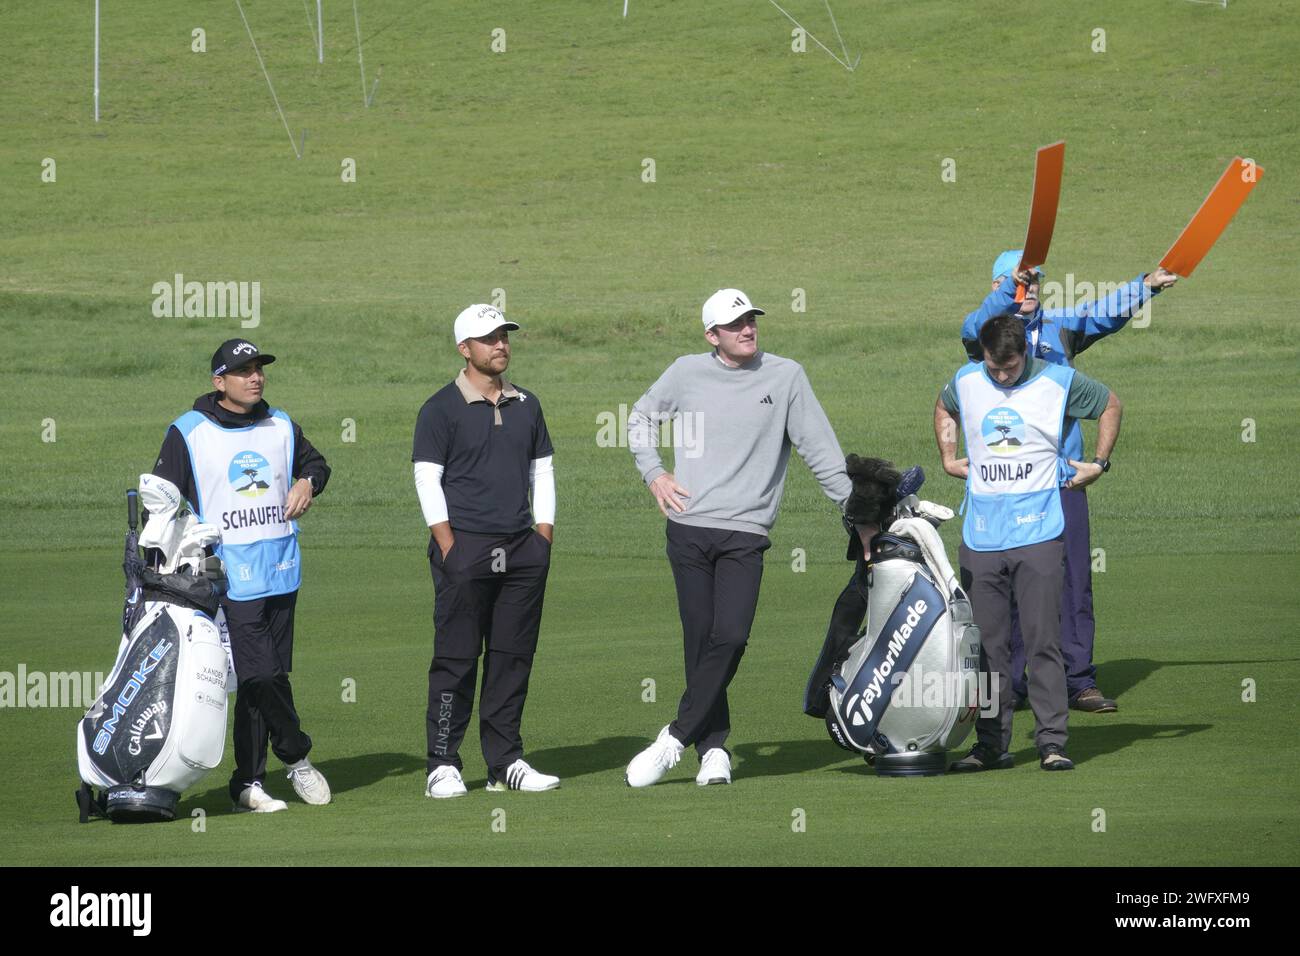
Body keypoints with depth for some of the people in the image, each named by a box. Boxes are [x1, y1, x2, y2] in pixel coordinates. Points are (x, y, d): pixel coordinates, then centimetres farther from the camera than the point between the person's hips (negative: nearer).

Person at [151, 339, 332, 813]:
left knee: (264, 678, 5)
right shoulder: (188, 433, -2)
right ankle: (297, 757, 6)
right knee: (262, 675, -14)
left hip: (281, 570, 5)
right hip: (229, 575, -5)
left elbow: (315, 462, 29)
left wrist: (307, 482, 6)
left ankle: (249, 783, 10)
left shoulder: (281, 427, 12)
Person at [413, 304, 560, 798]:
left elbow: (542, 471, 19)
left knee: (513, 659, 5)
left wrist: (544, 537, 8)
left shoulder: (526, 405, 15)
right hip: (465, 546, -5)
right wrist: (449, 547, -13)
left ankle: (506, 763, 10)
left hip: (522, 551, 5)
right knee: (456, 660, -6)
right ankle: (443, 766, -4)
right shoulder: (441, 409, -2)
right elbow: (427, 479, -6)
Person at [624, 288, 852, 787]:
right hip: (688, 529, 2)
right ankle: (713, 749, 6)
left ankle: (676, 739, -11)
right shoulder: (687, 373, 7)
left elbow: (820, 451, 4)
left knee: (730, 637, -17)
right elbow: (640, 418, 24)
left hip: (745, 534, -2)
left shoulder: (786, 376, 2)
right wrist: (654, 474, 11)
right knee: (699, 641, 1)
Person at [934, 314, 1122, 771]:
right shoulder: (965, 381, 7)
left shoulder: (1058, 382, -1)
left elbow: (1110, 405, 16)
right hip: (980, 538, 3)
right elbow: (944, 409, 31)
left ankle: (1052, 741, -5)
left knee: (1043, 641, -8)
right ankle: (991, 745, 11)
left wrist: (1099, 464, 11)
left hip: (1038, 532, -3)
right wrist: (949, 459, 20)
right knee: (987, 645, 5)